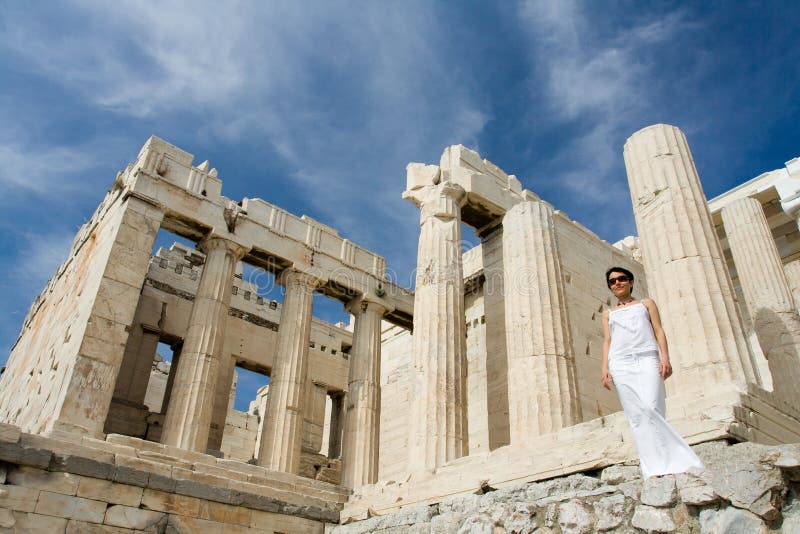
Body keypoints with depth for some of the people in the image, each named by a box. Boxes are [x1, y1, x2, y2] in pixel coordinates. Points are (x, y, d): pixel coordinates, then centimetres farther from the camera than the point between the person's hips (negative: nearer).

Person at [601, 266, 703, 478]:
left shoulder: (646, 303, 21)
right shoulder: (608, 314, 25)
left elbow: (659, 331, 10)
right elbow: (607, 341, 15)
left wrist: (665, 357, -6)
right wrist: (605, 368, 0)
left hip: (647, 359, -2)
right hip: (620, 364, 2)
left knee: (650, 409, -21)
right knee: (636, 416, -7)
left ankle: (670, 461, -13)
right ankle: (655, 468, -8)